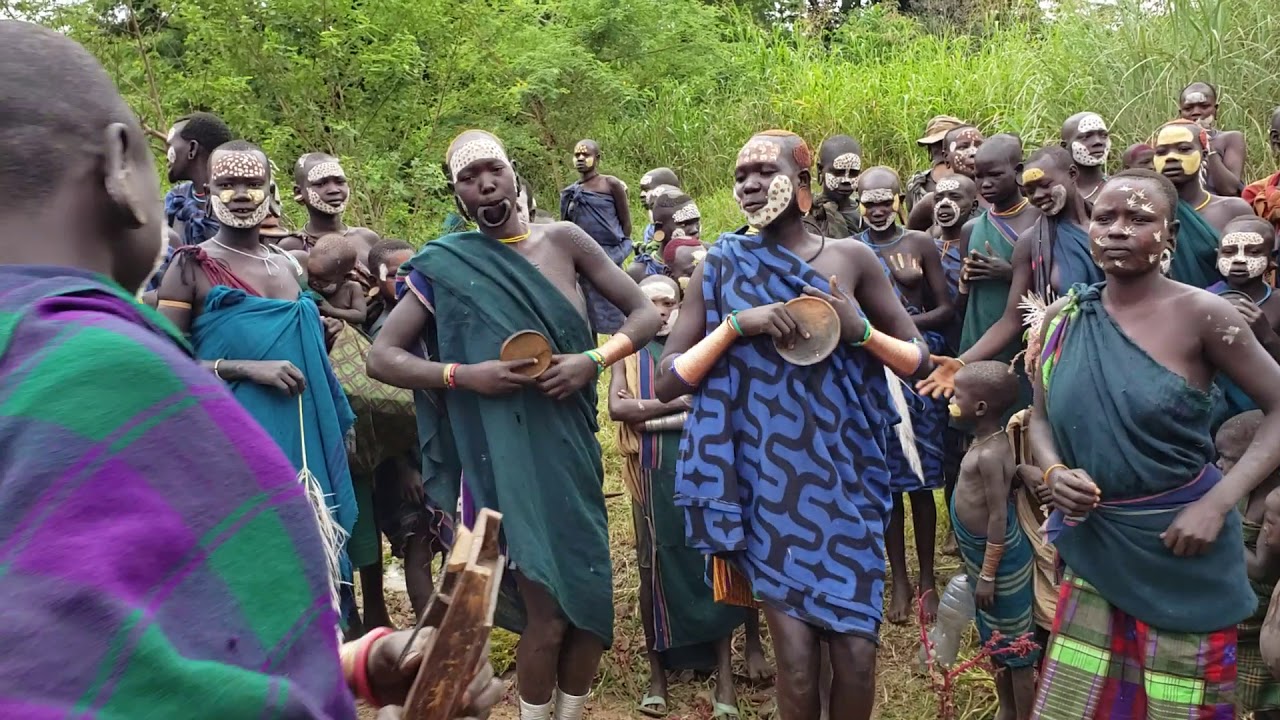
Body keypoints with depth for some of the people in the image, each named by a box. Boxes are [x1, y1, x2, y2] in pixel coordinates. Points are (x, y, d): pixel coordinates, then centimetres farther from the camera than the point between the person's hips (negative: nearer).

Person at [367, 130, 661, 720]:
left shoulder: (562, 240, 3)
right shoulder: (446, 267, -2)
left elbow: (646, 314, 5)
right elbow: (382, 357, -2)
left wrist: (592, 360, -12)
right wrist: (462, 374, -16)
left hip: (572, 446, 3)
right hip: (507, 454, -3)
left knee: (592, 601, 9)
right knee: (547, 614, -2)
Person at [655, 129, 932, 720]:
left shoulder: (851, 257, 1)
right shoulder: (721, 268, -1)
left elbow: (920, 361, 6)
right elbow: (666, 384, -5)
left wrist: (861, 331, -13)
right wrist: (737, 324, -16)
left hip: (843, 479, 1)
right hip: (768, 485, -1)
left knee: (856, 656, 3)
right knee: (796, 661, 0)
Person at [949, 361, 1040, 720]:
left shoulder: (990, 454, -27)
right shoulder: (987, 442, 2)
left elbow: (999, 518, -26)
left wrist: (987, 575, -20)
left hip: (998, 559, -10)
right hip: (984, 554, 10)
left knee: (1015, 644, 6)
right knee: (994, 638, 23)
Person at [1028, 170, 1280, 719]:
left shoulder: (1200, 314, -13)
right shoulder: (1063, 318, 0)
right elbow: (1041, 418, 11)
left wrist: (1218, 503, -19)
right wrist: (1054, 473, -10)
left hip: (1181, 551, -3)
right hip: (1095, 546, 4)